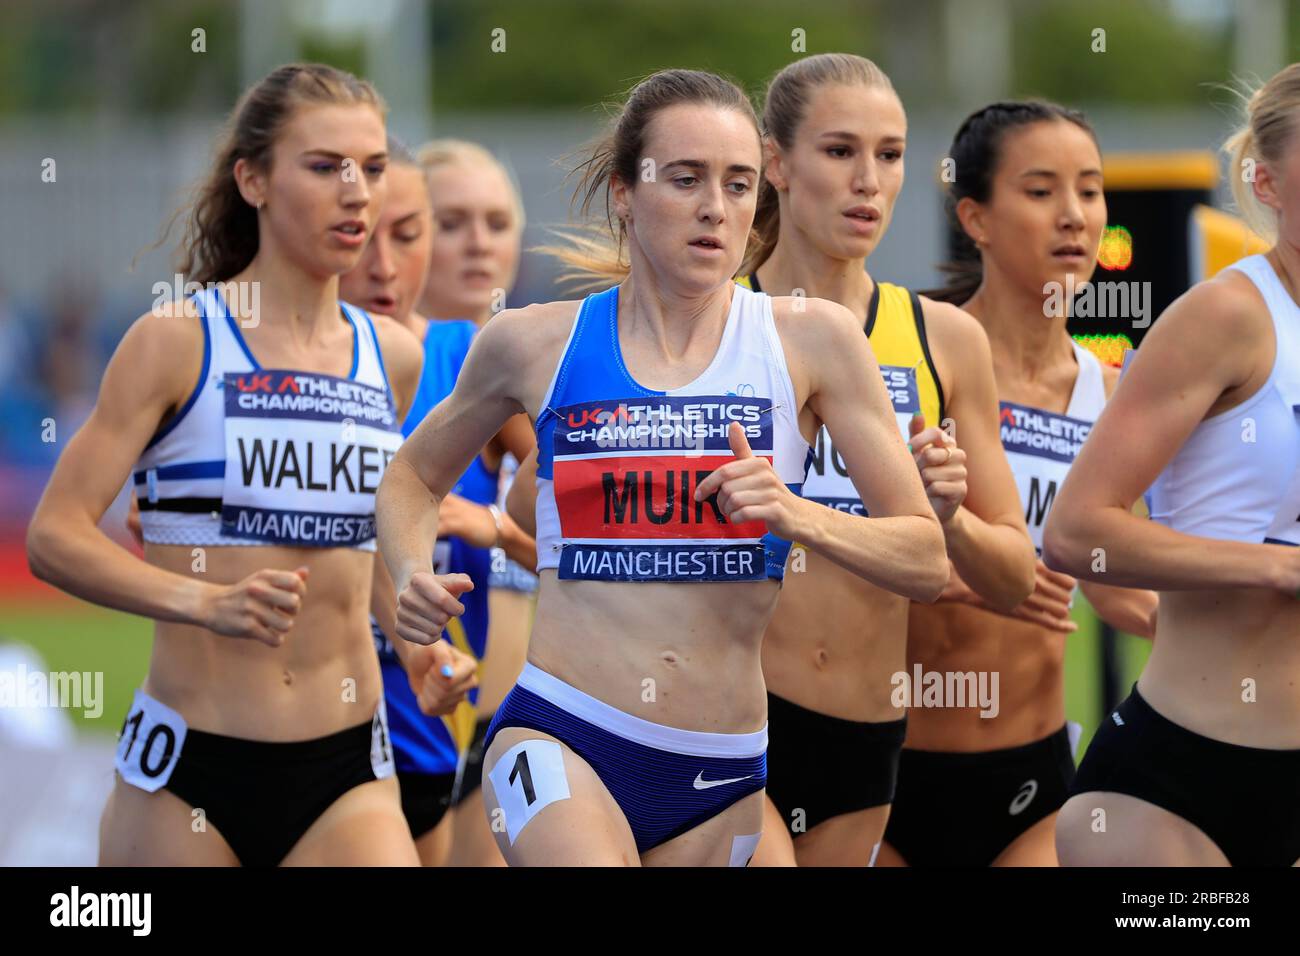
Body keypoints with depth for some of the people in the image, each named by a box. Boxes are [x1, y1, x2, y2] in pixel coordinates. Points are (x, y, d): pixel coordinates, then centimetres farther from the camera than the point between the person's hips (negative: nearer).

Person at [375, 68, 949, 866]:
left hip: (721, 774, 2)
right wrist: (411, 576, 1)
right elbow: (414, 477, 22)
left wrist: (796, 515, -17)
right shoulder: (534, 344, 3)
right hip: (561, 740, -2)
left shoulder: (810, 341, 1)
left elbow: (928, 563, 0)